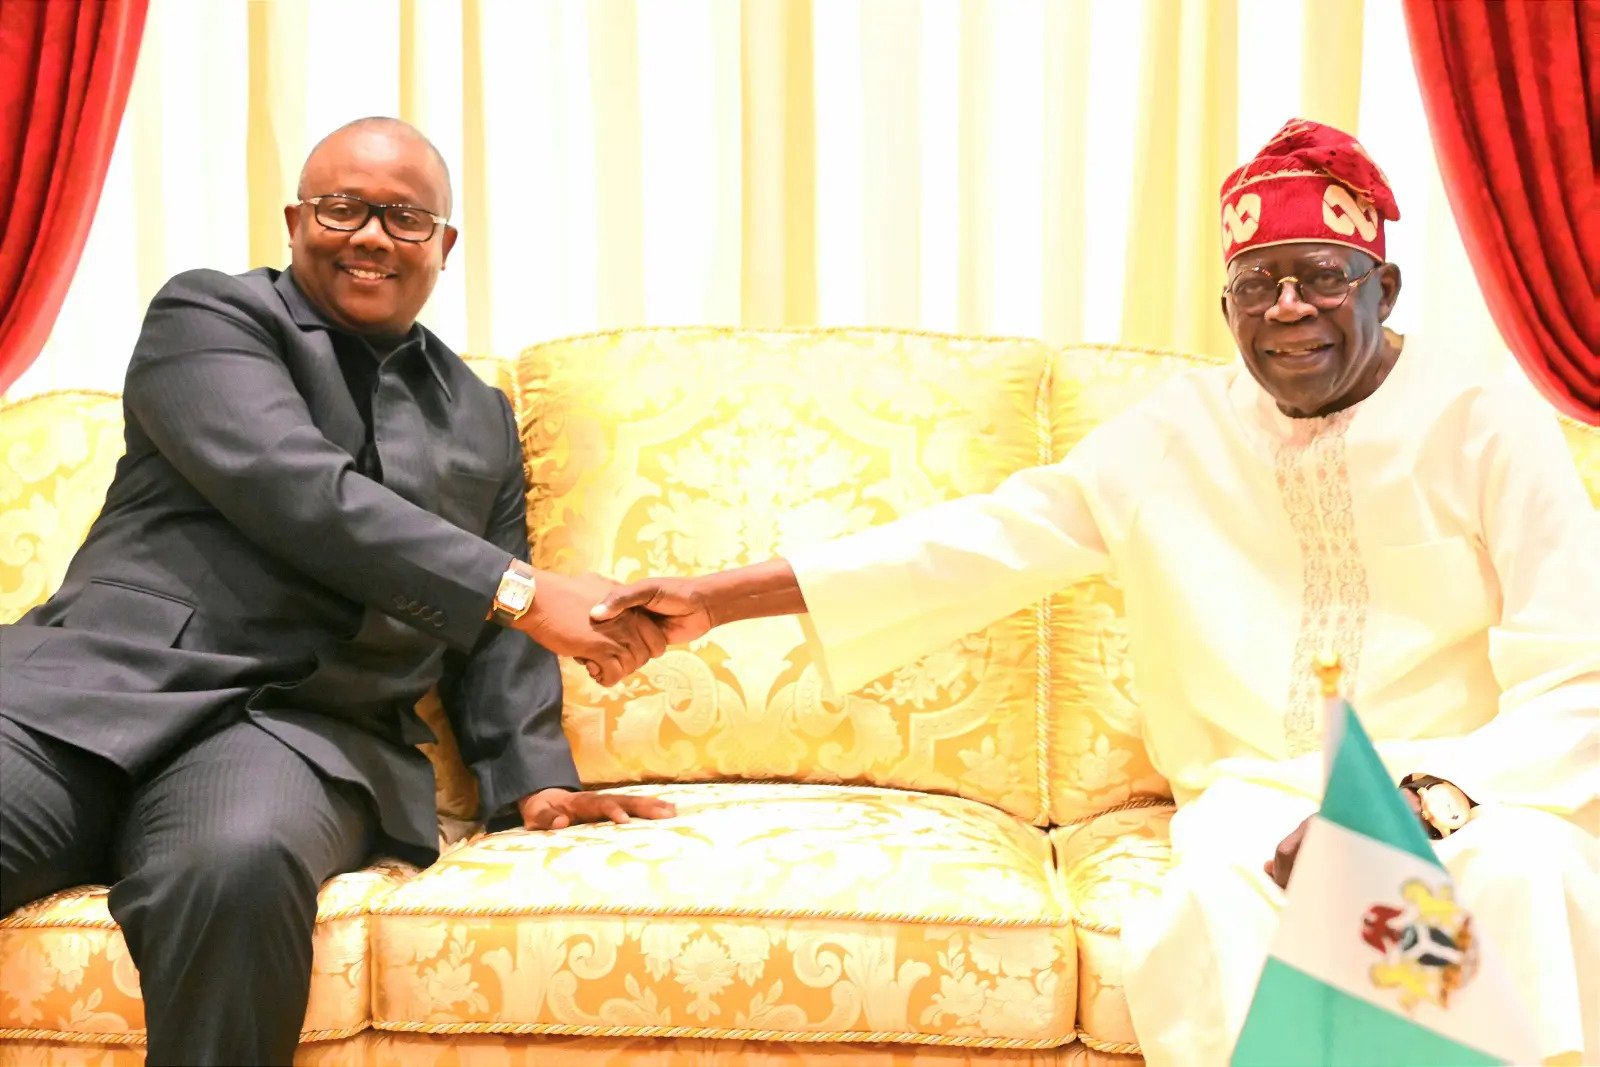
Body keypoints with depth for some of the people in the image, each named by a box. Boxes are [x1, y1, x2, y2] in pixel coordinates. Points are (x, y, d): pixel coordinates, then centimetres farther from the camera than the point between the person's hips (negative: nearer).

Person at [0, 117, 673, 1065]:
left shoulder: (483, 421, 23)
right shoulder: (209, 314, 9)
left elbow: (493, 631, 23)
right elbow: (294, 488, -9)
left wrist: (534, 780, 5)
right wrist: (520, 589, -15)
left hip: (305, 728, 3)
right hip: (107, 673, -2)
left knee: (241, 862, -34)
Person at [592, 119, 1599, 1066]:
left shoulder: (1489, 427, -2)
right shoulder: (1178, 432, 6)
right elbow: (984, 540, 4)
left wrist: (1422, 804, -24)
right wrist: (717, 597, -1)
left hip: (1469, 790, 0)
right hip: (1261, 794, 1)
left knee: (1519, 875, -34)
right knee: (1222, 900, -32)